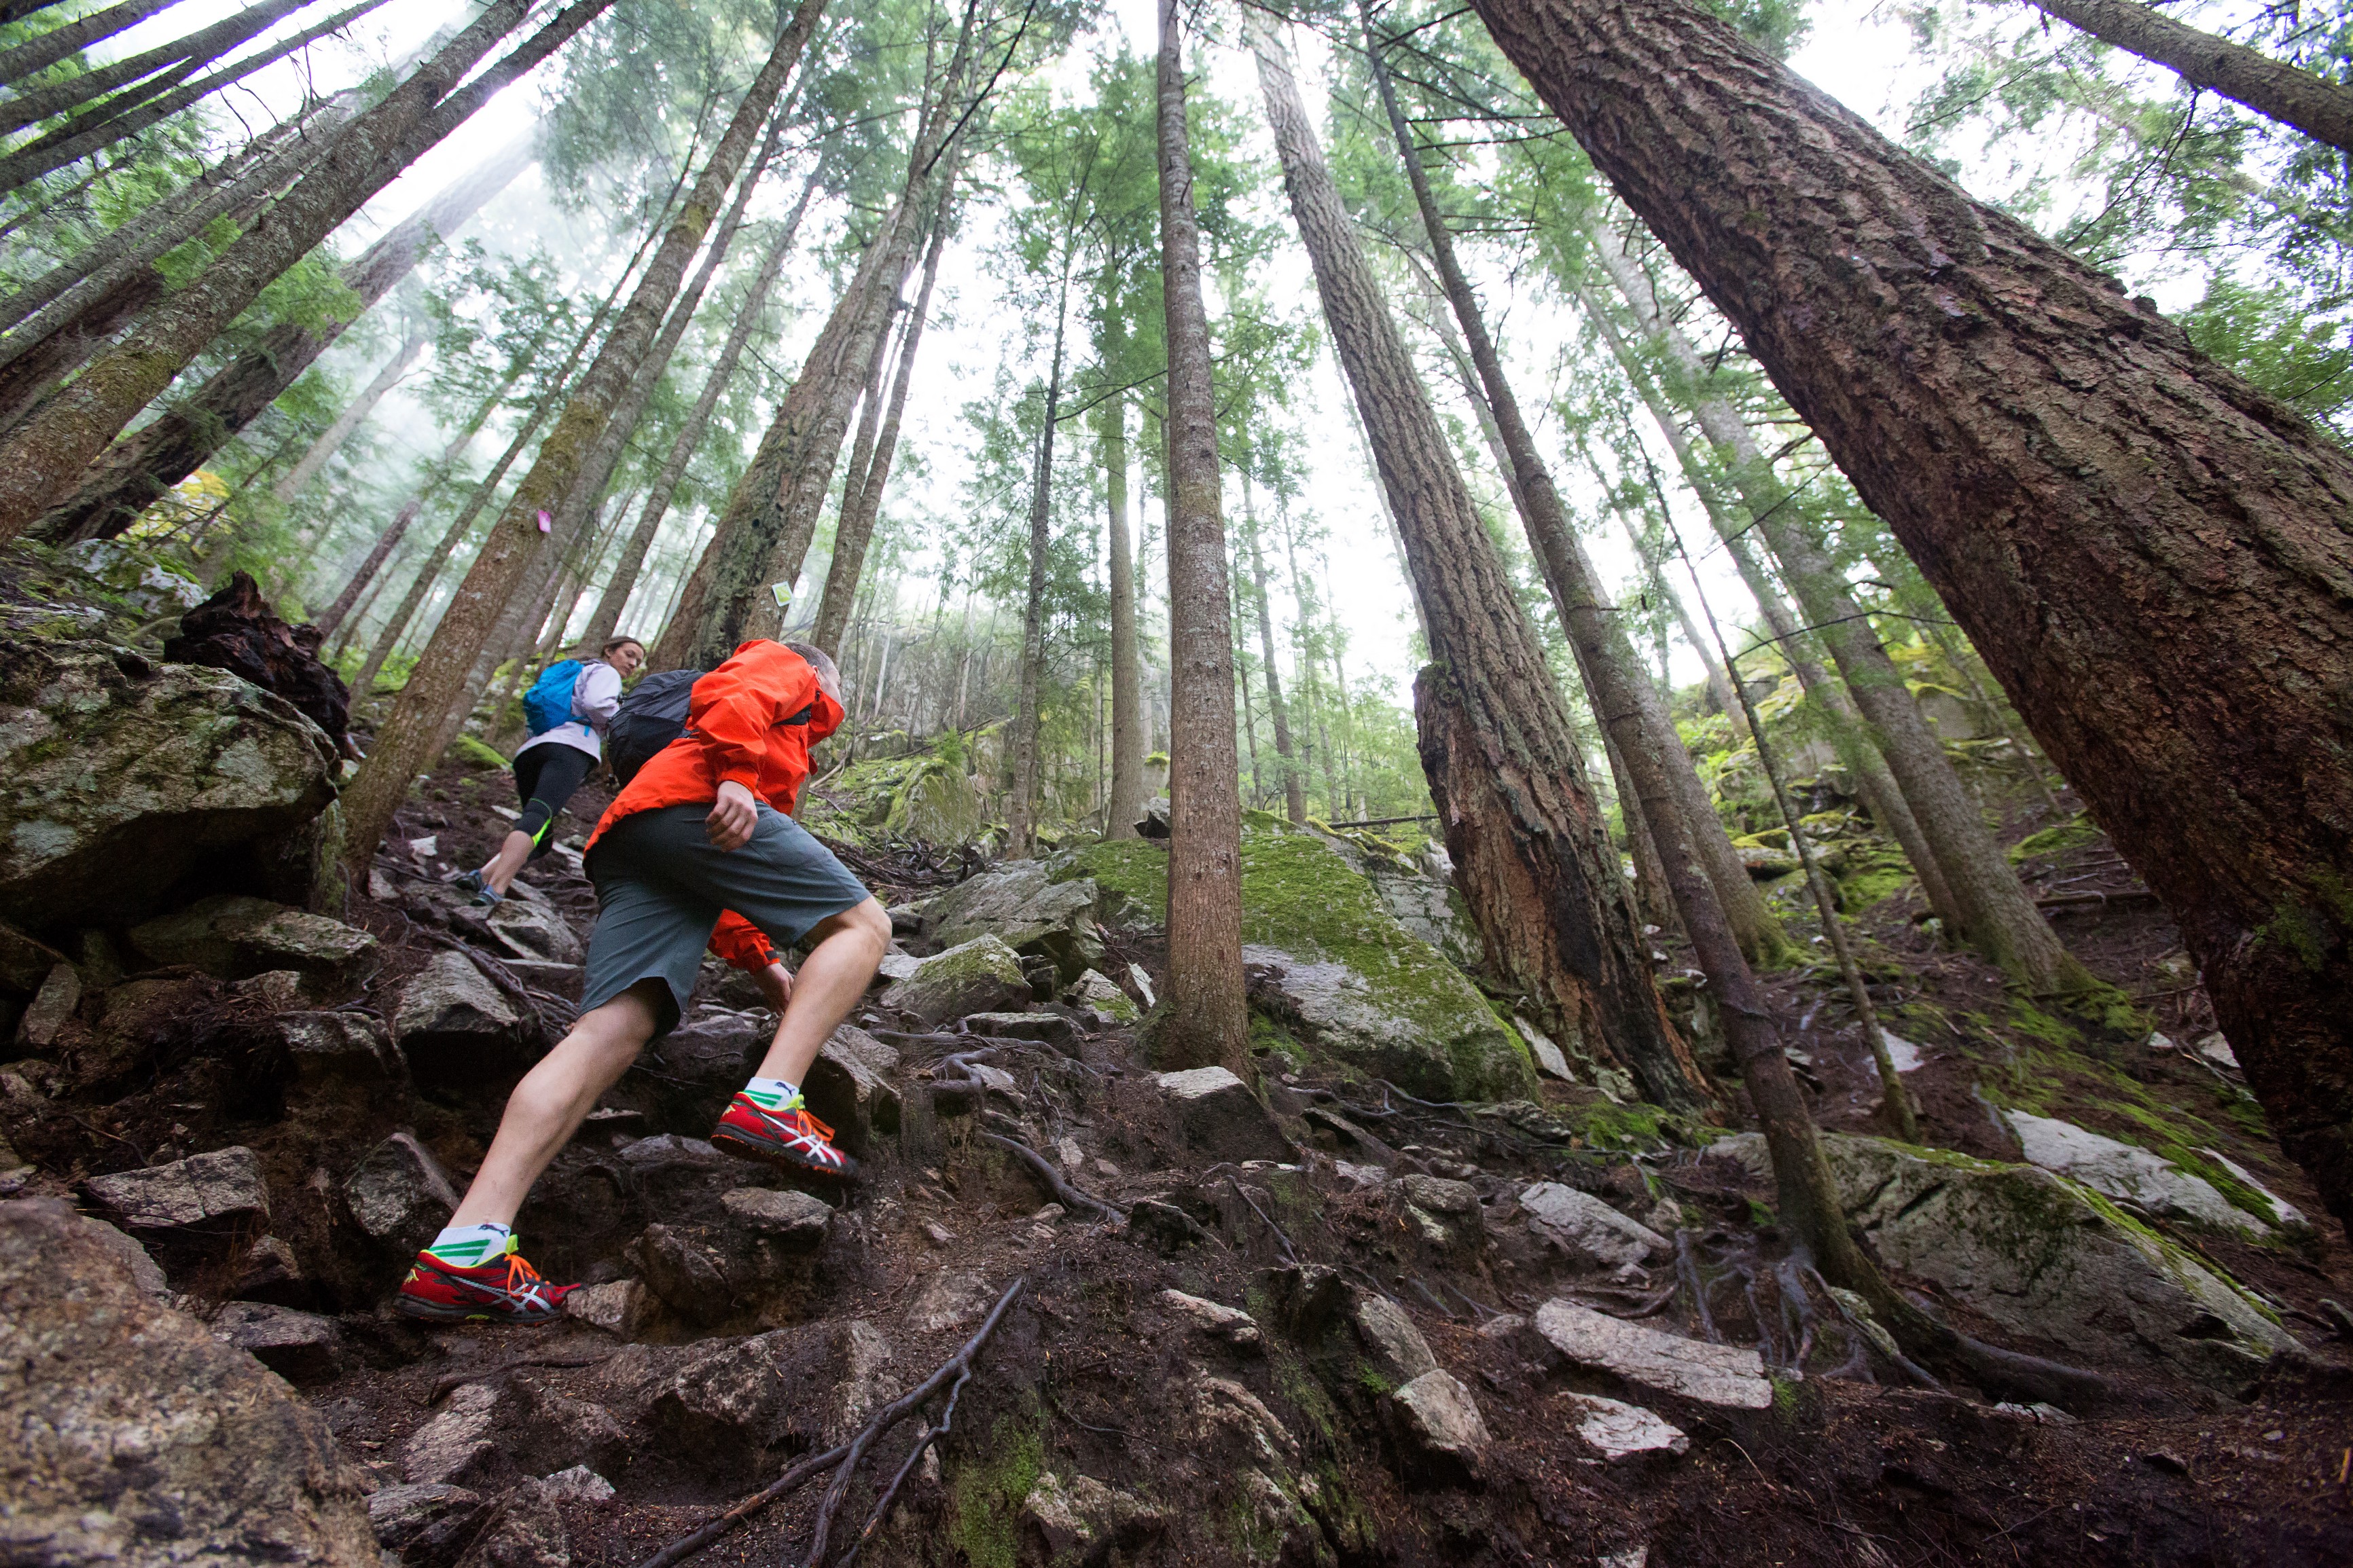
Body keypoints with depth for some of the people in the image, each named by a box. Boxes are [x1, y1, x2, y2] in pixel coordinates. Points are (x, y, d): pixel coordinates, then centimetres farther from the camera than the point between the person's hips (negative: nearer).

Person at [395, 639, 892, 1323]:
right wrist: (736, 776, -21)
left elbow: (711, 890, 36)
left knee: (614, 1028, -6)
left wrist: (762, 964, 26)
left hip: (627, 840, 8)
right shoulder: (785, 666, 24)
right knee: (862, 924, -6)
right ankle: (768, 1103, -22)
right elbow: (733, 698, -4)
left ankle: (463, 1250, -16)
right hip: (693, 805, -8)